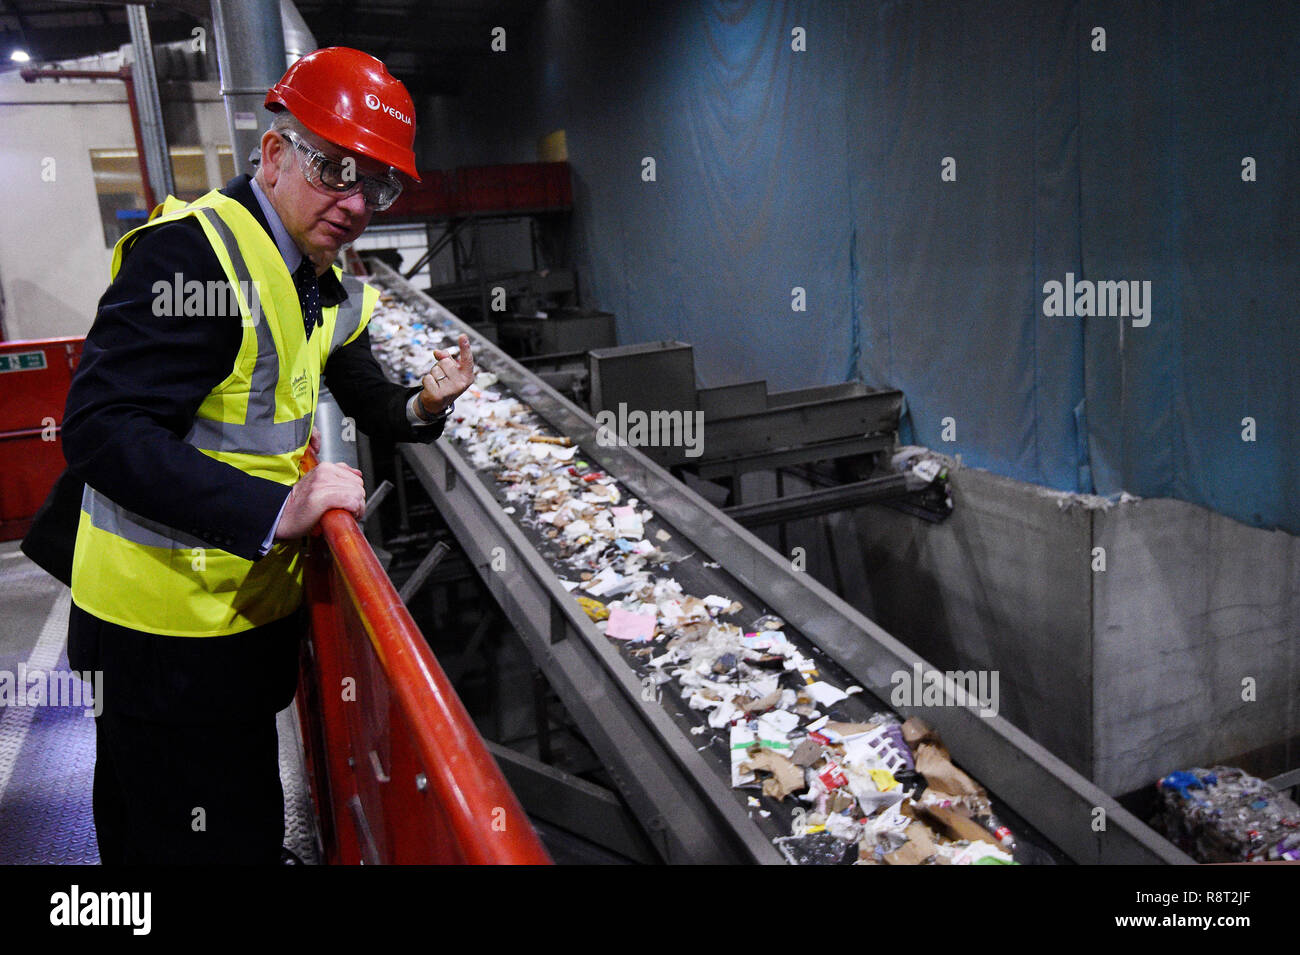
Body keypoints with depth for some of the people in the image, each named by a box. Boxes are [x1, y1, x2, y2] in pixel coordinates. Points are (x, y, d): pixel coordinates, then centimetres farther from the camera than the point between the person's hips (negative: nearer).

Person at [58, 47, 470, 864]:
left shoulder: (328, 289, 9)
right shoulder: (190, 251, -21)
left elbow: (366, 399, 19)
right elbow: (103, 430, -27)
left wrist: (422, 404, -4)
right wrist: (278, 510, -31)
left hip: (250, 605, 9)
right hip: (169, 624, -9)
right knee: (219, 842, 6)